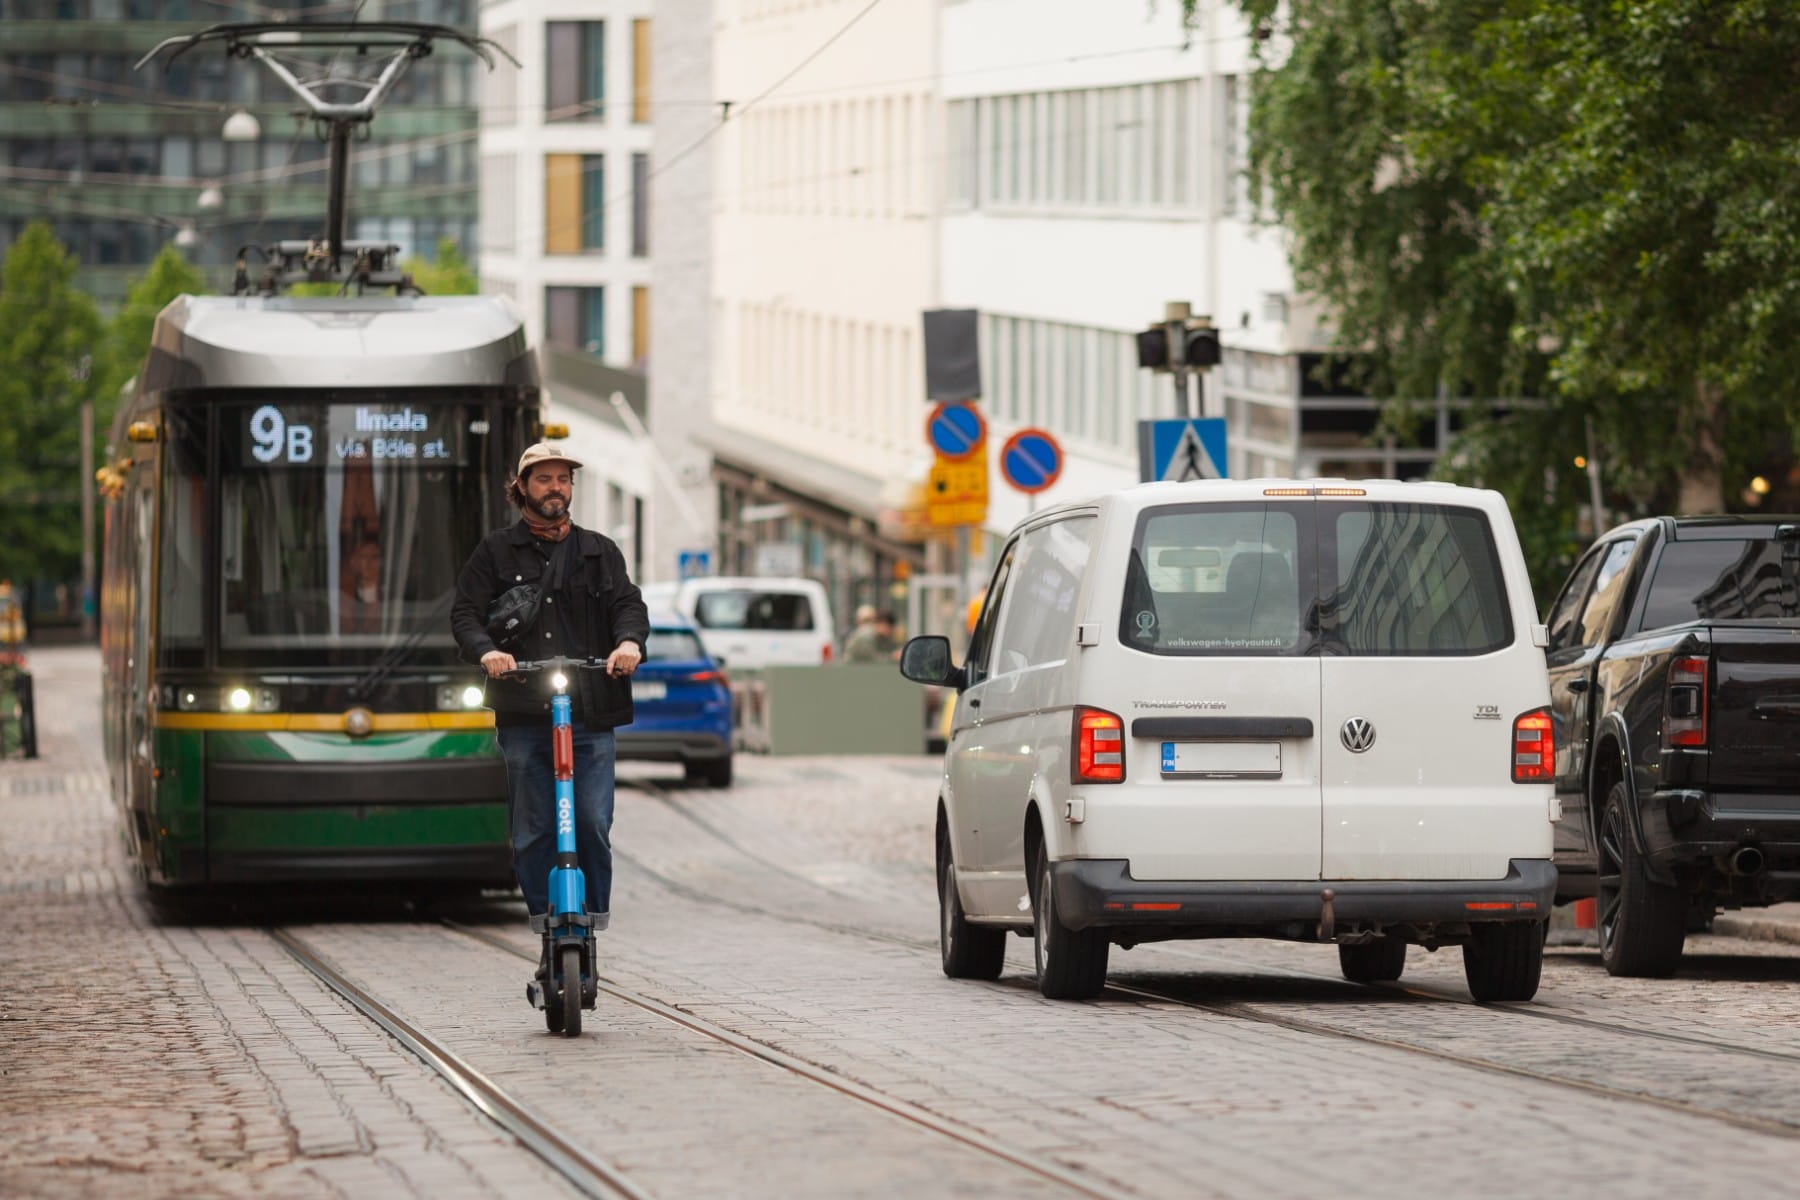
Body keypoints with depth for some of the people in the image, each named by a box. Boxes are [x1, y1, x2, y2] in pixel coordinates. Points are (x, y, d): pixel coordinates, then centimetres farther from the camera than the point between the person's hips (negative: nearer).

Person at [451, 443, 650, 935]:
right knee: (532, 831, -2)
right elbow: (465, 613, 4)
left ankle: (595, 917, 1)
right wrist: (486, 651, -19)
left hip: (591, 714, 0)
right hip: (522, 713, 0)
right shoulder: (497, 552, 13)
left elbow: (629, 603, 5)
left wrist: (630, 640, -19)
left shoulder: (599, 551, 17)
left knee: (593, 824, -9)